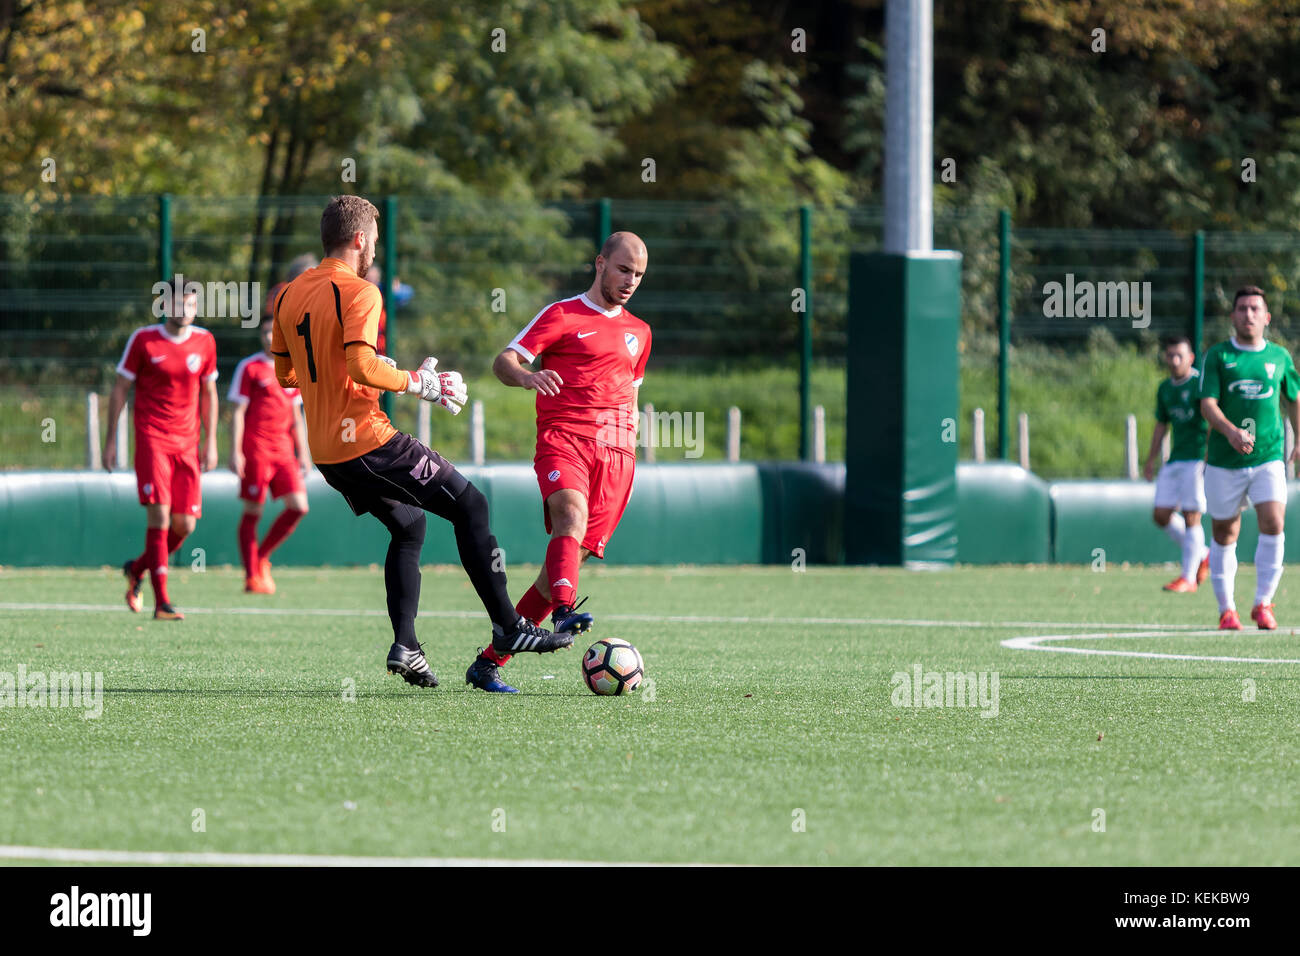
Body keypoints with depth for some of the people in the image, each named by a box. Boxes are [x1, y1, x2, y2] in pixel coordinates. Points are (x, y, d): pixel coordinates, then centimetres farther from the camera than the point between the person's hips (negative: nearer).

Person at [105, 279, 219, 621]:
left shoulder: (204, 342, 7)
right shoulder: (143, 340, -3)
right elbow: (120, 389, 4)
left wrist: (211, 442, 11)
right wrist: (111, 439, 1)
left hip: (187, 444, 4)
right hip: (152, 438, -4)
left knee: (185, 525, 0)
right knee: (159, 513, -16)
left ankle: (137, 568, 28)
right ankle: (161, 602, -16)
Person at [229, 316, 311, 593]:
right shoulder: (250, 367, -1)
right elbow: (238, 412, -3)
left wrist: (303, 453, 16)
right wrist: (235, 451, -10)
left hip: (284, 451, 5)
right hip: (255, 451, -5)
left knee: (298, 506, -6)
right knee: (252, 512, -2)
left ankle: (262, 557, 13)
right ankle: (252, 576, 4)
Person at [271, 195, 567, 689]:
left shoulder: (291, 295, 12)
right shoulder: (359, 293, -13)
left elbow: (285, 373, 19)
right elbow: (362, 367, -26)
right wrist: (419, 383, -13)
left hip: (324, 453, 9)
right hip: (366, 439, -9)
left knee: (408, 525, 24)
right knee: (470, 506, 1)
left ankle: (404, 645, 12)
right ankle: (509, 626, -2)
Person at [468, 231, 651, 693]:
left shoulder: (638, 332, 24)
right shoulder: (561, 315, 7)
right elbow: (504, 360, -3)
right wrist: (527, 375, -26)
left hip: (616, 450, 4)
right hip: (562, 437, -4)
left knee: (573, 555, -3)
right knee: (572, 518, -33)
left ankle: (491, 660, 4)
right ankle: (564, 611, -58)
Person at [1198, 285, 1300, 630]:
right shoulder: (1217, 356, 0)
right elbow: (1207, 404, -11)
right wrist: (1231, 432, -28)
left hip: (1268, 457, 1)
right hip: (1224, 462, -1)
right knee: (1224, 535, 4)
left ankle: (1263, 604, -4)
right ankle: (1226, 610, 16)